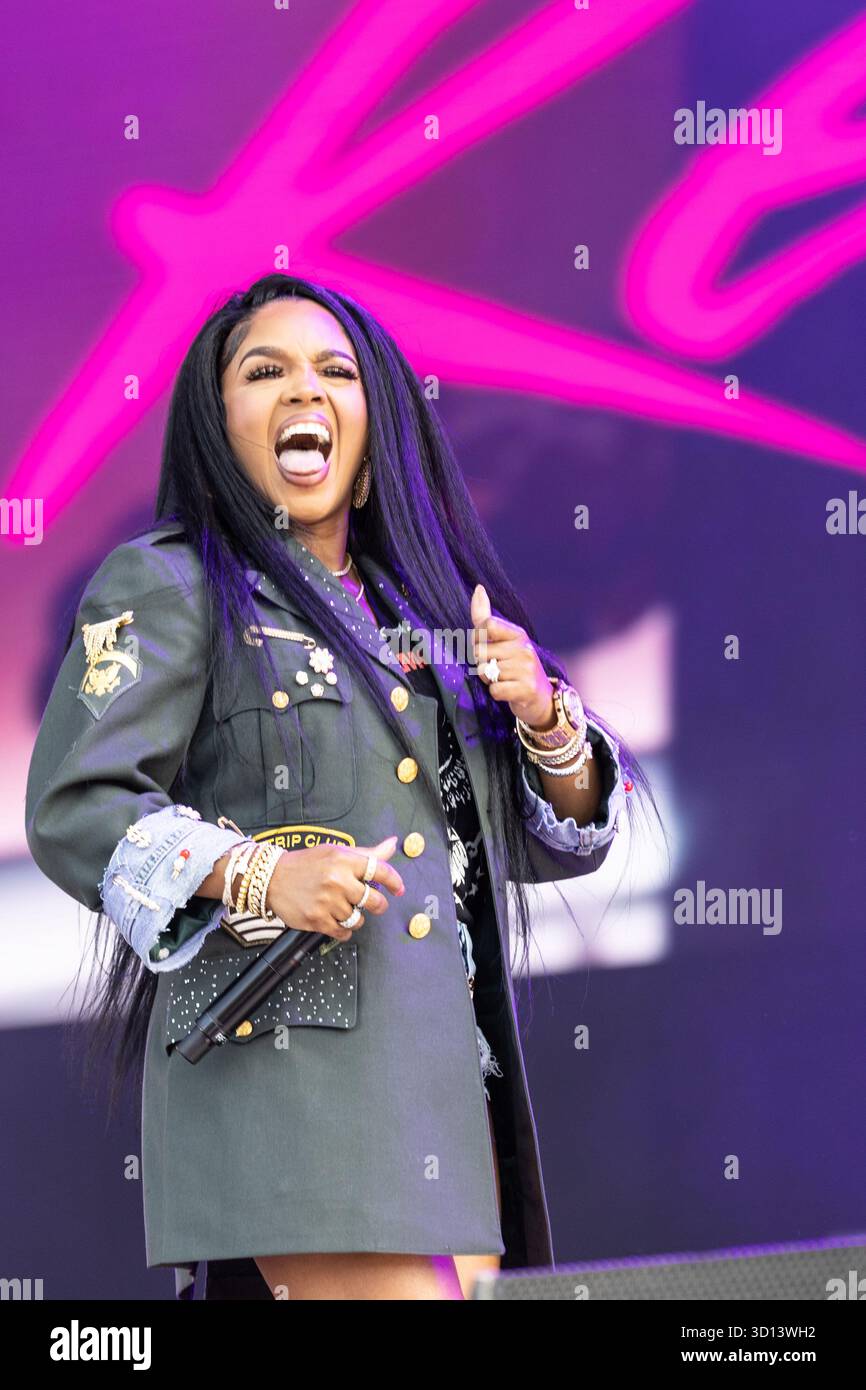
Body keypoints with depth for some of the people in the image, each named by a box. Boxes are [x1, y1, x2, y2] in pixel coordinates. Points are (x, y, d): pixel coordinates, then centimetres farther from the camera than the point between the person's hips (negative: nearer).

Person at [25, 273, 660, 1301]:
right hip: (283, 1055, -6)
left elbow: (558, 843, 23)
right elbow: (74, 805, -6)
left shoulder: (421, 606, 22)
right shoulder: (170, 586, 5)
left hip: (450, 1075, 6)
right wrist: (258, 875, -19)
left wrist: (543, 717, 2)